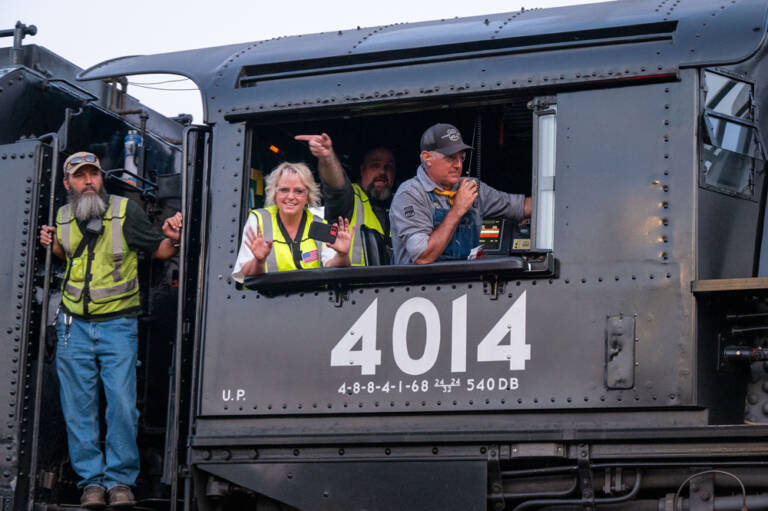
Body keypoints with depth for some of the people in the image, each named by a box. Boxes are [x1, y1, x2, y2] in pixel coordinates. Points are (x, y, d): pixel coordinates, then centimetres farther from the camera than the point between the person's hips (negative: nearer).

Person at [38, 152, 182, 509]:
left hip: (117, 324, -3)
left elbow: (159, 250, 3)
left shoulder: (126, 211, -4)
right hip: (74, 325, 3)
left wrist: (172, 238, -19)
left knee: (122, 405, -8)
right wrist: (53, 245, 4)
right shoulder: (63, 217, 7)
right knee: (78, 408, 3)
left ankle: (121, 480, 3)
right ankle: (91, 481, 11)